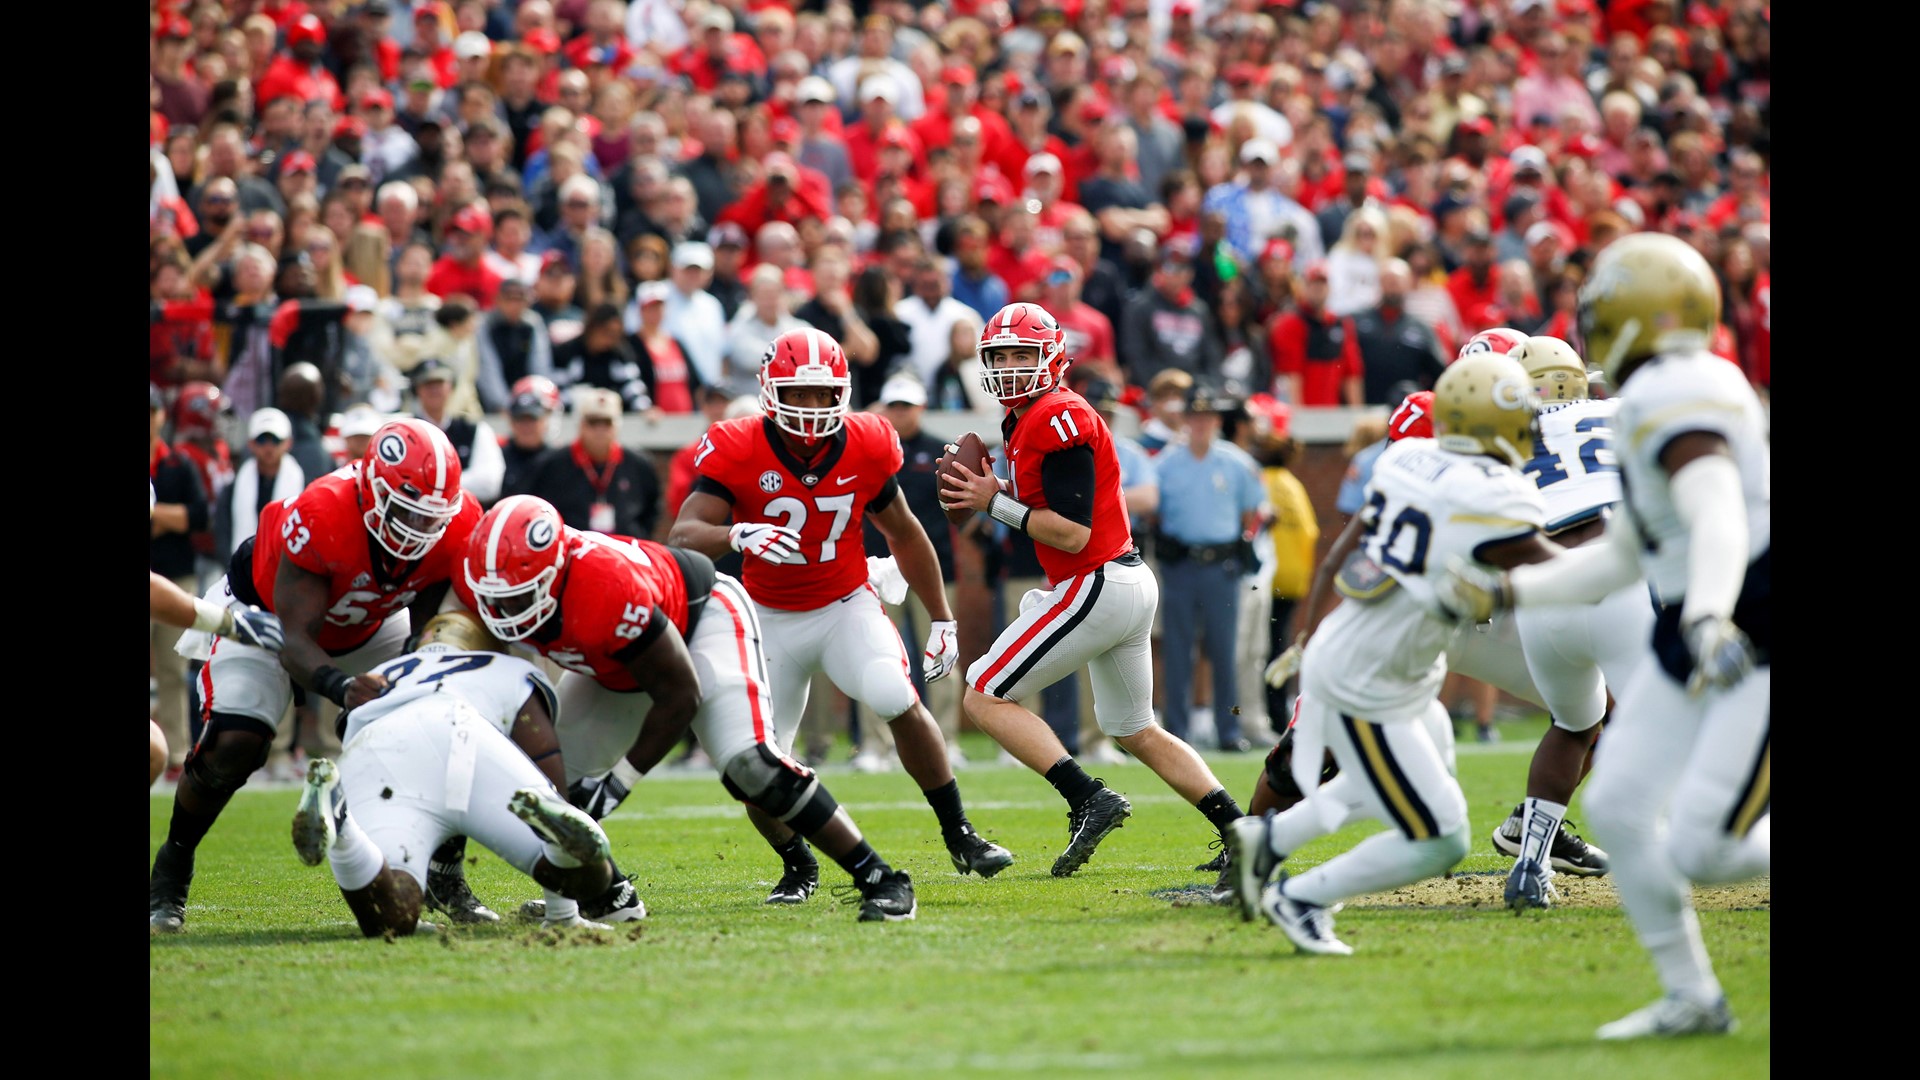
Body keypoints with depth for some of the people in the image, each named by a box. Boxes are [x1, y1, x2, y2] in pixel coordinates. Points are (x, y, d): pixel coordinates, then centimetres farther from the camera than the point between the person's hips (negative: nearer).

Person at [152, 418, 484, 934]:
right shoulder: (320, 519, -43)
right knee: (233, 746, -21)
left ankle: (445, 874, 4)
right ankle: (170, 873, 3)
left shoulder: (458, 527, -29)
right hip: (267, 610, -5)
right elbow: (295, 643, -42)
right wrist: (340, 686, -62)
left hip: (369, 624, 5)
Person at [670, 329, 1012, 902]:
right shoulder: (738, 452, -18)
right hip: (772, 619, 0)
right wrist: (738, 536, -47)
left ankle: (960, 837, -11)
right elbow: (683, 536, -26)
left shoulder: (866, 447, -10)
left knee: (900, 703, -26)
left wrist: (942, 619, 11)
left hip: (846, 606, 0)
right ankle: (798, 866, 20)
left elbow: (904, 535, 6)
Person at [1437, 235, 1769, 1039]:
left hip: (1757, 641, -10)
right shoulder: (1657, 400, 16)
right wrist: (1505, 592, 25)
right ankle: (1690, 998, 14)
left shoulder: (1675, 393, -16)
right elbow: (1621, 556, 25)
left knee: (1701, 849, -15)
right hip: (1695, 637, 10)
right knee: (1618, 807, 5)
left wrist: (1708, 617, -47)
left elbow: (1719, 516, -32)